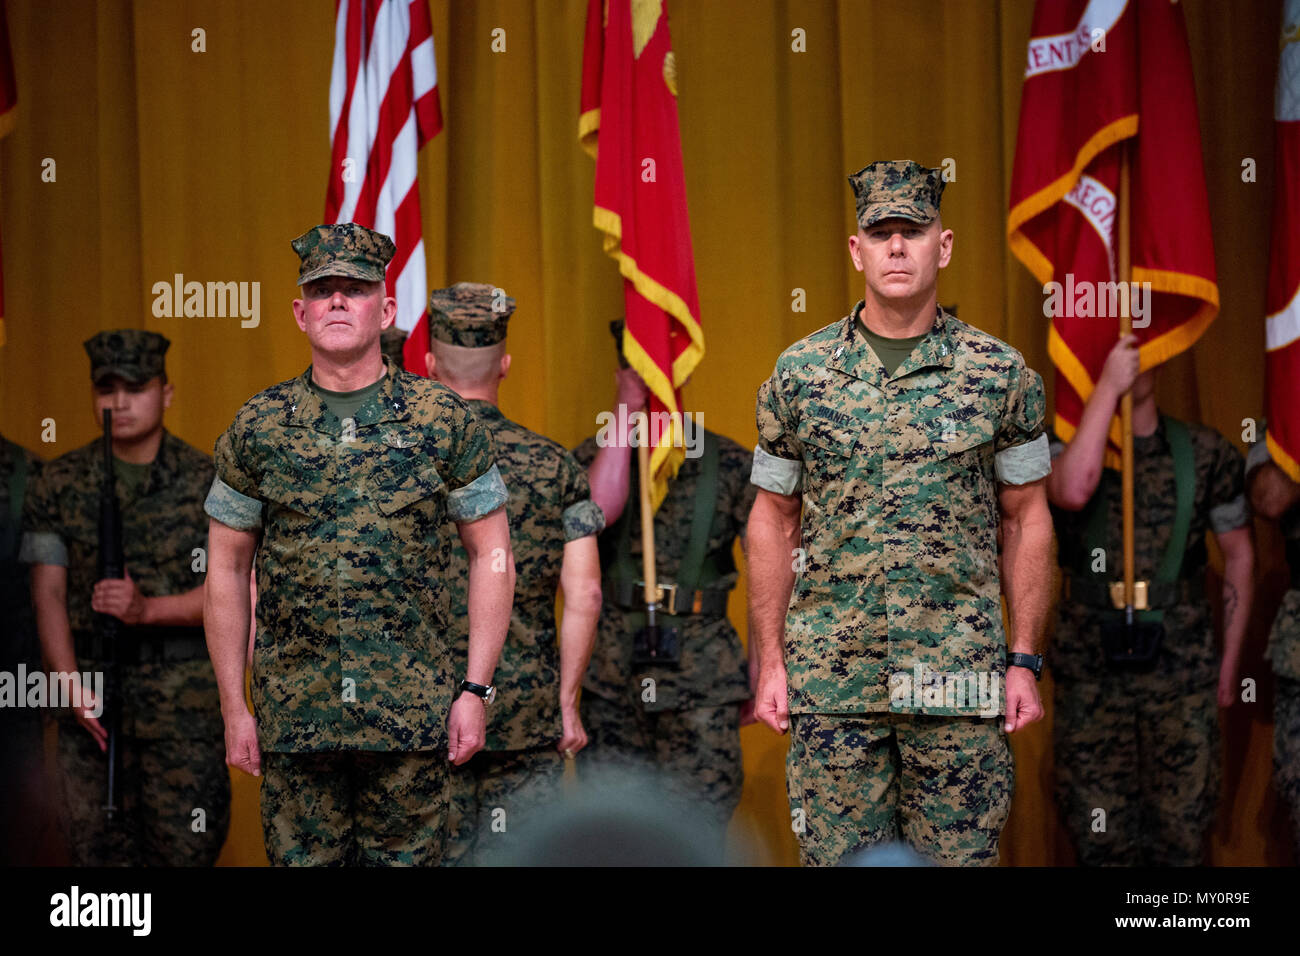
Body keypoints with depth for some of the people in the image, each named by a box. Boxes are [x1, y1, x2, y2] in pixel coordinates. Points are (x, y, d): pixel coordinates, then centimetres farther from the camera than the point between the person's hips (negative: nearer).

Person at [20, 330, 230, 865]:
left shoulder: (207, 483, 2)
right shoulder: (60, 485, 7)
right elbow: (48, 594, 1)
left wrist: (147, 609, -19)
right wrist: (71, 685, -11)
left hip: (184, 693, -2)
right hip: (91, 684, 2)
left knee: (184, 846, -4)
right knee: (96, 847, 3)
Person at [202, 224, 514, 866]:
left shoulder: (444, 421, 1)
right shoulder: (258, 428, 3)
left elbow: (492, 556, 4)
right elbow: (227, 570, 8)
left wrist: (476, 690, -3)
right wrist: (234, 708, 4)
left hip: (413, 715, -1)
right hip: (294, 716, 1)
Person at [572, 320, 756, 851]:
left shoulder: (729, 464, 3)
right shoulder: (596, 455, 6)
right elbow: (601, 508, -17)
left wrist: (760, 668, 1)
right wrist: (626, 411, -14)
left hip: (700, 679, -1)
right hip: (610, 673, 1)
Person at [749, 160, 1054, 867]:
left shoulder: (999, 374, 2)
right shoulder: (799, 373, 4)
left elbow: (1024, 519, 7)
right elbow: (773, 520, 9)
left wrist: (1024, 661, 2)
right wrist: (770, 661, 4)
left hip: (959, 676, 0)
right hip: (829, 676, 1)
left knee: (958, 855, 3)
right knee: (837, 854, 3)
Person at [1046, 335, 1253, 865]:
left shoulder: (1204, 453, 1)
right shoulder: (1063, 449, -1)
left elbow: (1239, 554, 10)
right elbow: (1073, 491, -26)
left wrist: (1231, 660, 9)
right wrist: (1107, 386, -23)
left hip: (1182, 673, 0)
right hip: (1092, 676, 0)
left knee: (1182, 836, 3)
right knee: (1101, 841, 3)